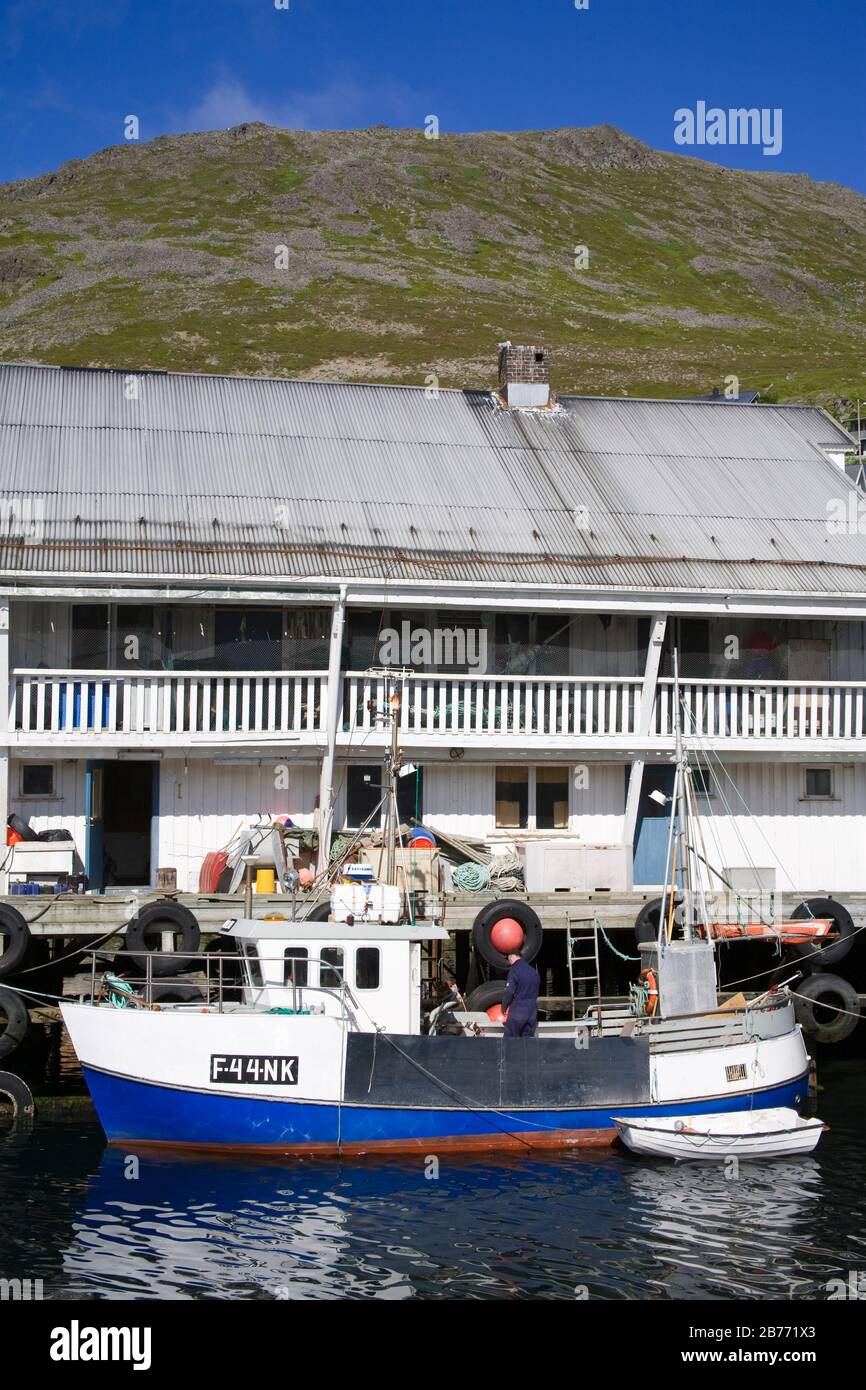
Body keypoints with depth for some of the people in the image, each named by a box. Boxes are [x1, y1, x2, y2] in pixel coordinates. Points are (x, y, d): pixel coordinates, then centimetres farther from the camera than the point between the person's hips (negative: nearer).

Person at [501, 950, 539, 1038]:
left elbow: (509, 992, -15)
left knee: (510, 1037, -1)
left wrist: (504, 1007, -2)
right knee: (529, 1038, 9)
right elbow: (536, 992, 13)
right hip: (532, 1010, 7)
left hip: (517, 1010, -7)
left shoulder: (514, 970, -11)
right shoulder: (534, 971, 11)